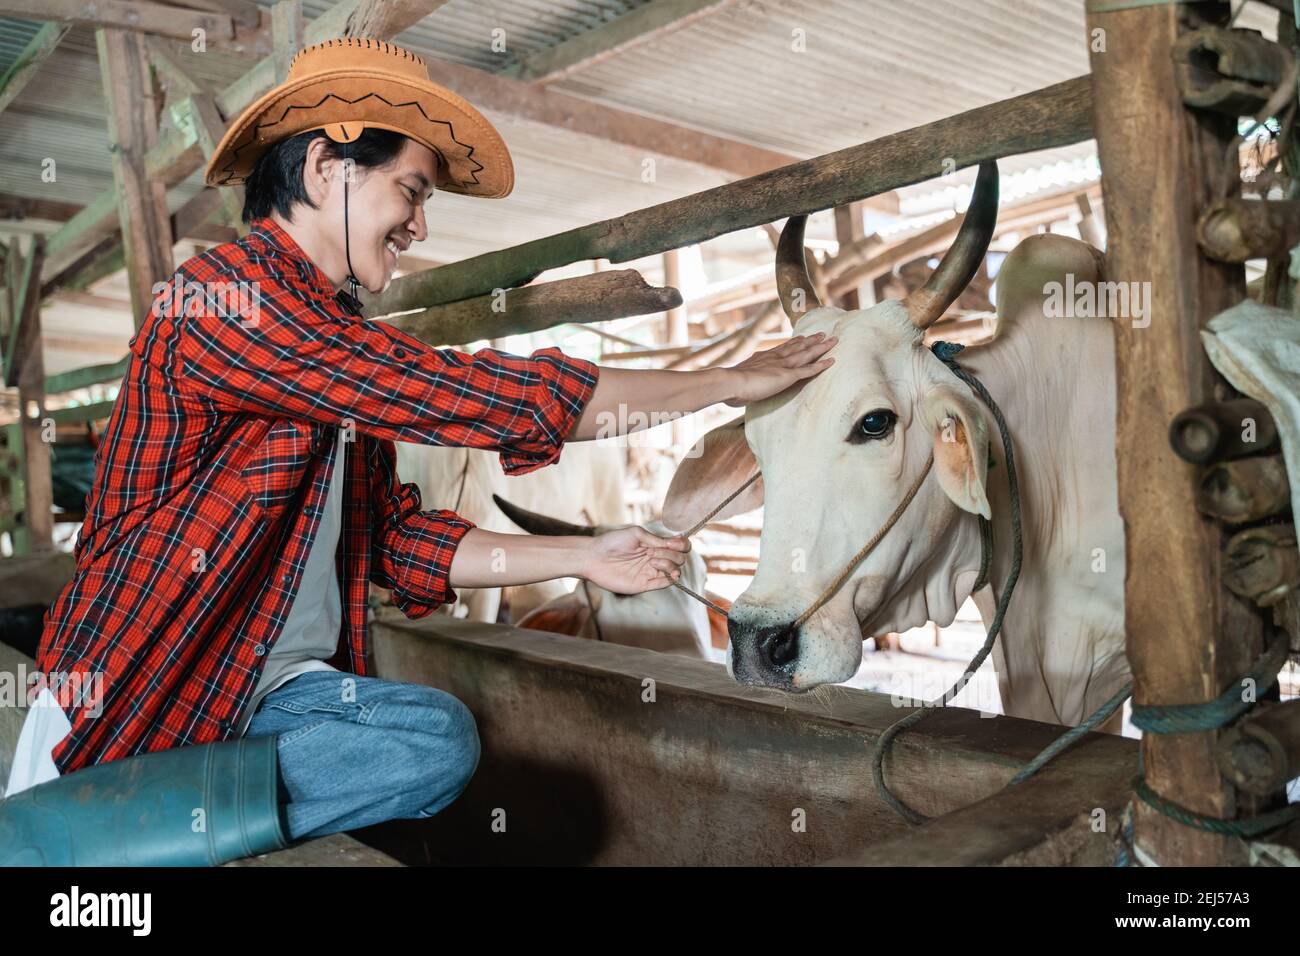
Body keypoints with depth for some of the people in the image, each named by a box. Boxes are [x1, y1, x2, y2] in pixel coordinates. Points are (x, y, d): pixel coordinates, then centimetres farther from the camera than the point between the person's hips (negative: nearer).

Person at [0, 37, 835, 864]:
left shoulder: (344, 346, 11)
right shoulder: (225, 297, -17)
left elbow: (398, 536, 11)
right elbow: (472, 396, -23)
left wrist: (583, 558, 3)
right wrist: (728, 382, -15)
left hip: (282, 689, 7)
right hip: (131, 698, -7)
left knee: (440, 735, -18)